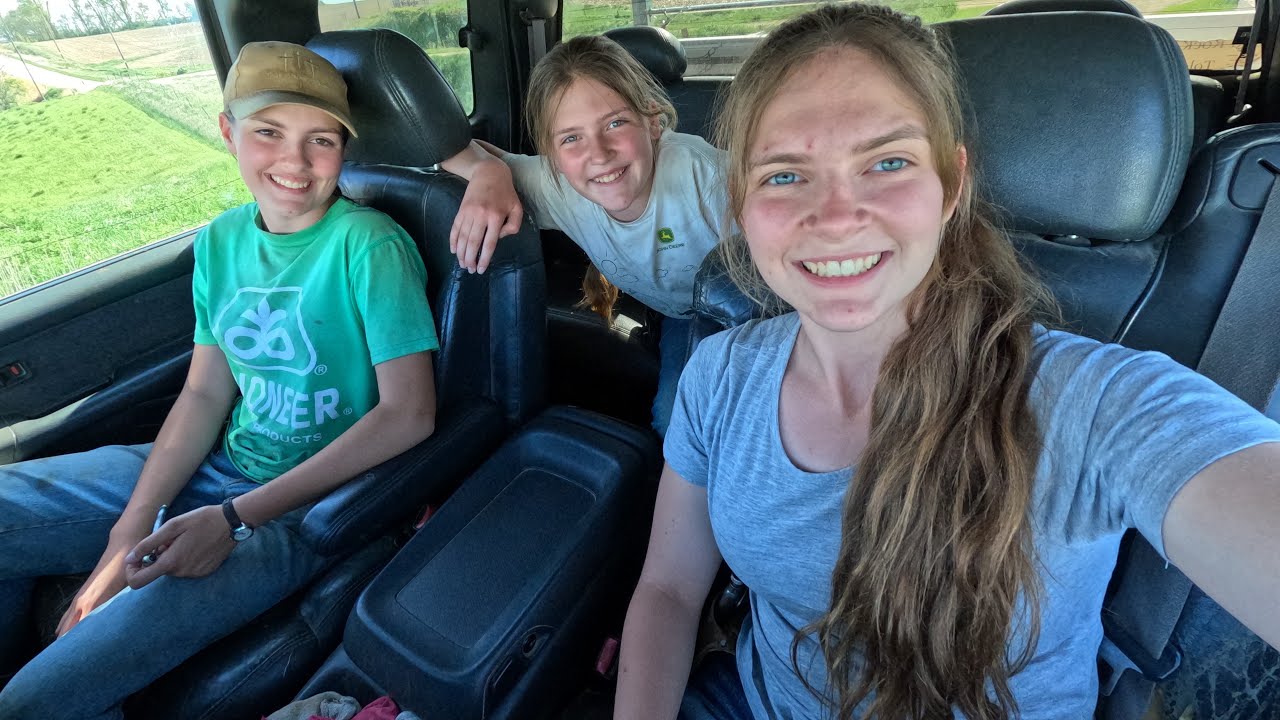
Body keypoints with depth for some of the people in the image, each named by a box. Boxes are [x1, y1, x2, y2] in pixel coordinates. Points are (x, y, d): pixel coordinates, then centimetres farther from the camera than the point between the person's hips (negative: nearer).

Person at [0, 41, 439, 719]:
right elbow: (205, 393, 6)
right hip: (218, 465, 7)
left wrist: (237, 518, -20)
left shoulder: (370, 246, -17)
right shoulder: (221, 241, 4)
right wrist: (127, 536, -5)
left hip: (312, 501, -7)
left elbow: (409, 414, -22)